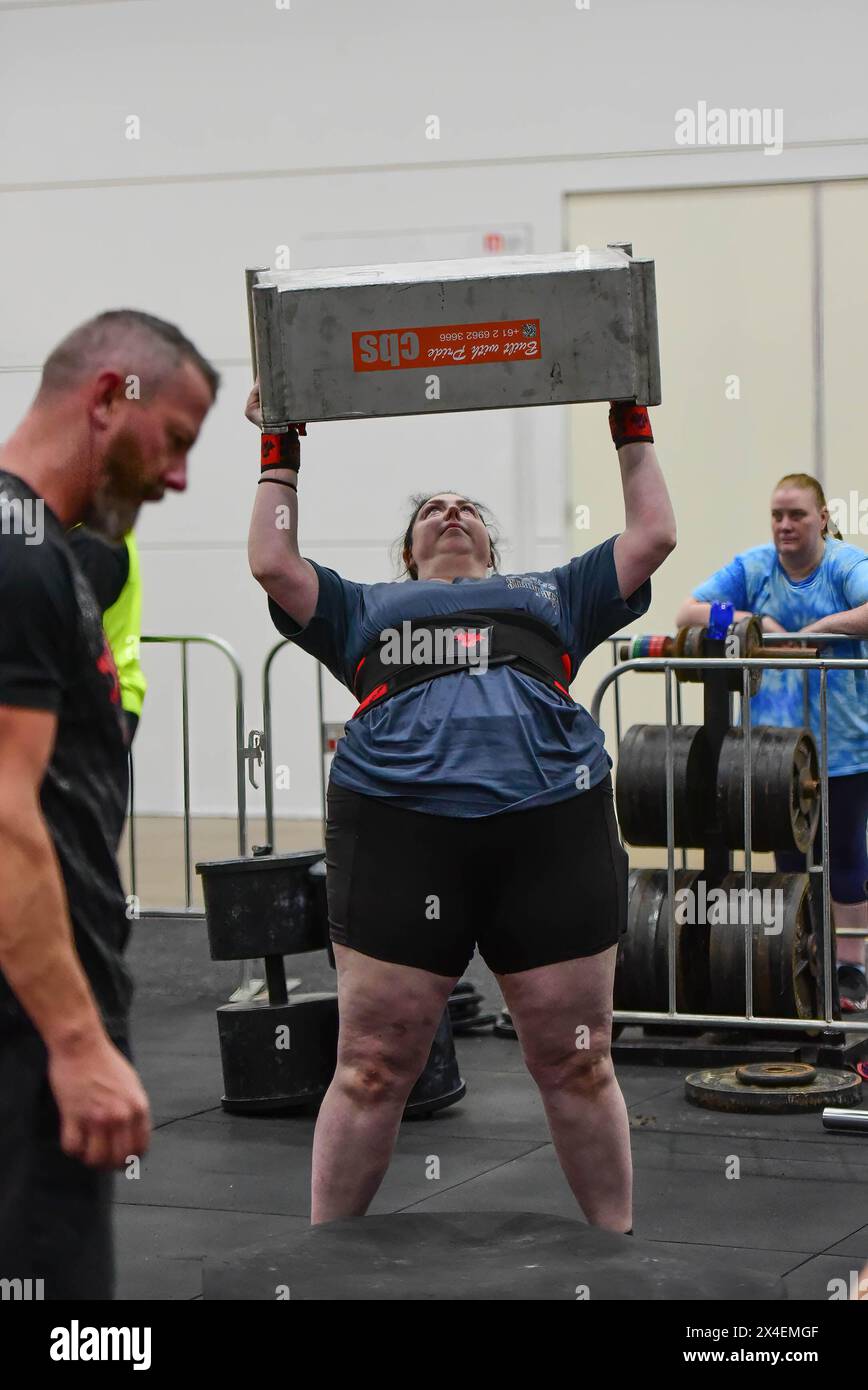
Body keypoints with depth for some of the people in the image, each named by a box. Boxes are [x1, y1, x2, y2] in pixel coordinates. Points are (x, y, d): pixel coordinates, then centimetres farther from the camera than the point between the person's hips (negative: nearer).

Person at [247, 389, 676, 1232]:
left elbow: (652, 537, 30)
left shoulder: (551, 595, 33)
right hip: (398, 824, -1)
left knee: (577, 1065, 3)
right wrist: (280, 453, 29)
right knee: (373, 1067, -1)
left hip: (553, 823, 1)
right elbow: (273, 562, 23)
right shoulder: (370, 608, 31)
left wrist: (633, 433, 34)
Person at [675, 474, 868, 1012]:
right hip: (774, 739, 3)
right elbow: (688, 614, -2)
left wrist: (817, 628, -26)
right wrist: (750, 620, -16)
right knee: (789, 859, 8)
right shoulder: (753, 567, 3)